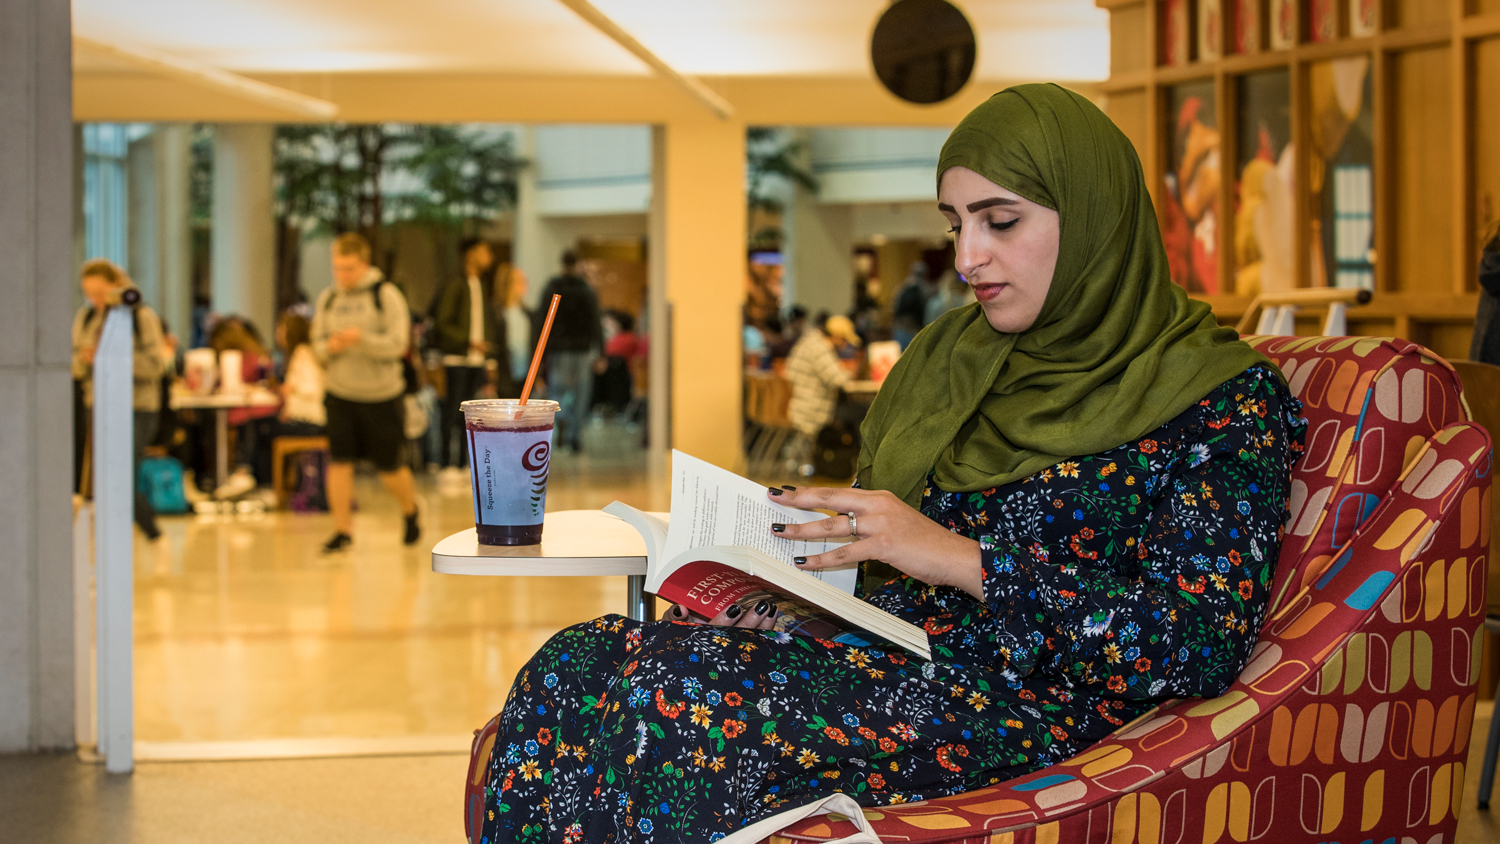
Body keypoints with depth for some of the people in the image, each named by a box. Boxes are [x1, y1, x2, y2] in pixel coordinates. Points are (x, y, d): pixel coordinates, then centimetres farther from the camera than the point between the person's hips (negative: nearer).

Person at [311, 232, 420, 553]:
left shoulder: (386, 295, -7)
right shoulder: (328, 299, 7)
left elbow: (397, 344, -14)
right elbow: (317, 344, 10)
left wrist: (362, 339, -29)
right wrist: (329, 347, -13)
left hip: (382, 394, -3)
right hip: (339, 392, 3)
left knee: (389, 468, 5)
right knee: (339, 460, -6)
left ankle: (410, 511, 34)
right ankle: (342, 530, 3)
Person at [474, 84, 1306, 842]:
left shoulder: (1224, 397, -2)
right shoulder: (946, 358, 18)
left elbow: (1200, 645, -14)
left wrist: (959, 558, -17)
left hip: (1029, 707, -7)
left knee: (675, 691, -30)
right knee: (570, 668, -20)